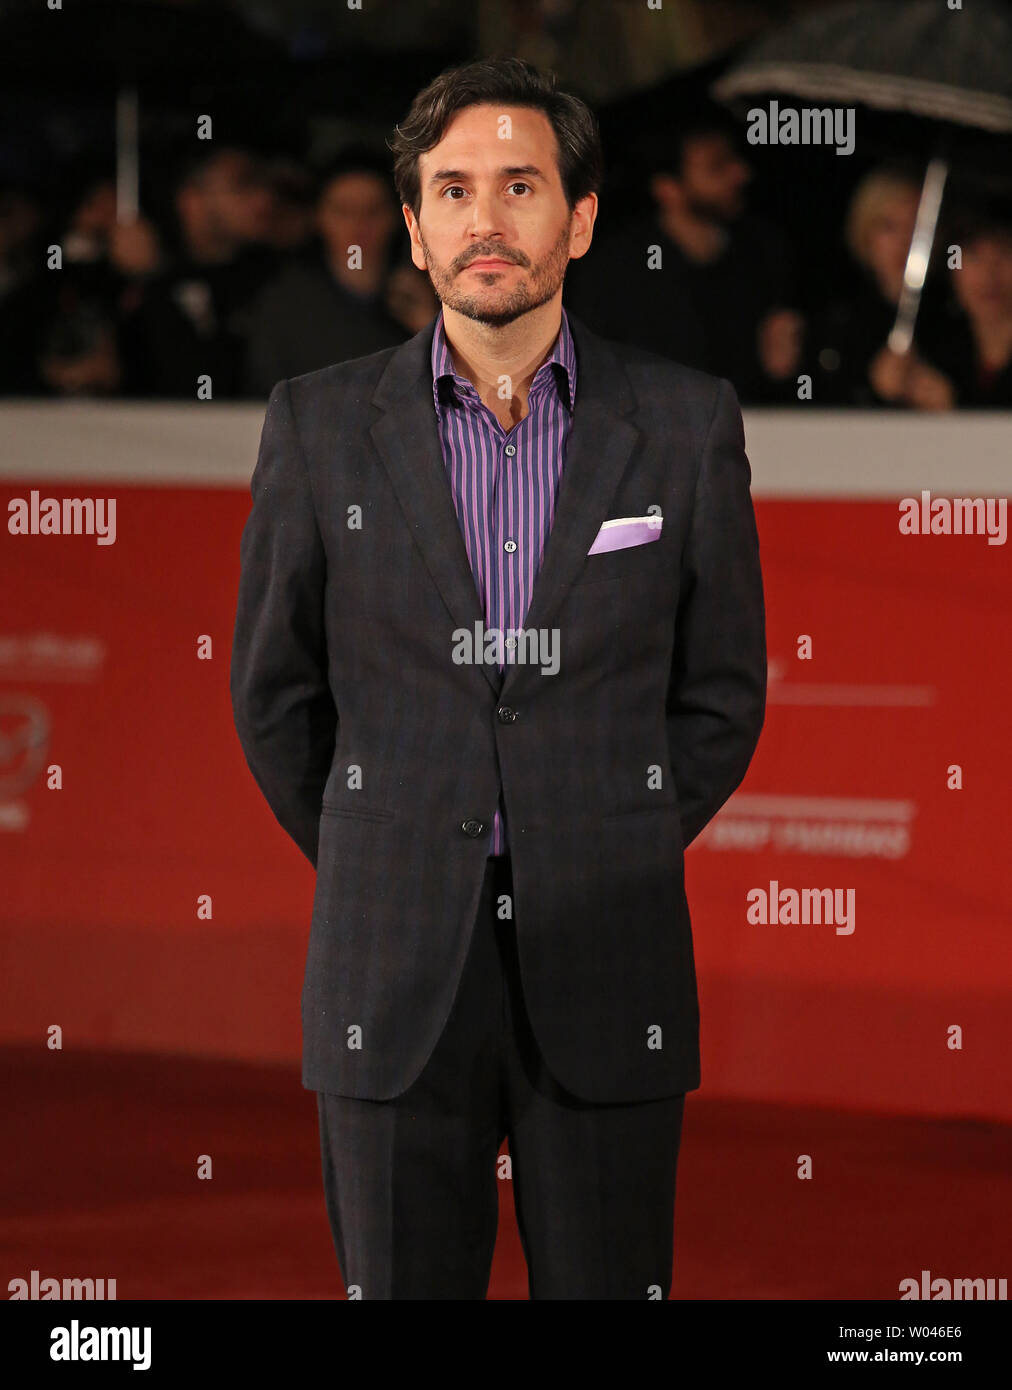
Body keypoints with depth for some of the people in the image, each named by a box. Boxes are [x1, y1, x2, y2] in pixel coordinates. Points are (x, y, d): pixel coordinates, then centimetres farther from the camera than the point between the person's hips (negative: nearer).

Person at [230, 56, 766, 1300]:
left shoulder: (683, 425, 3)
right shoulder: (320, 426, 3)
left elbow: (723, 693, 10)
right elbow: (272, 692, 11)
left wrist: (614, 872, 7)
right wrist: (375, 874, 10)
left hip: (606, 976, 0)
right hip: (394, 982, 0)